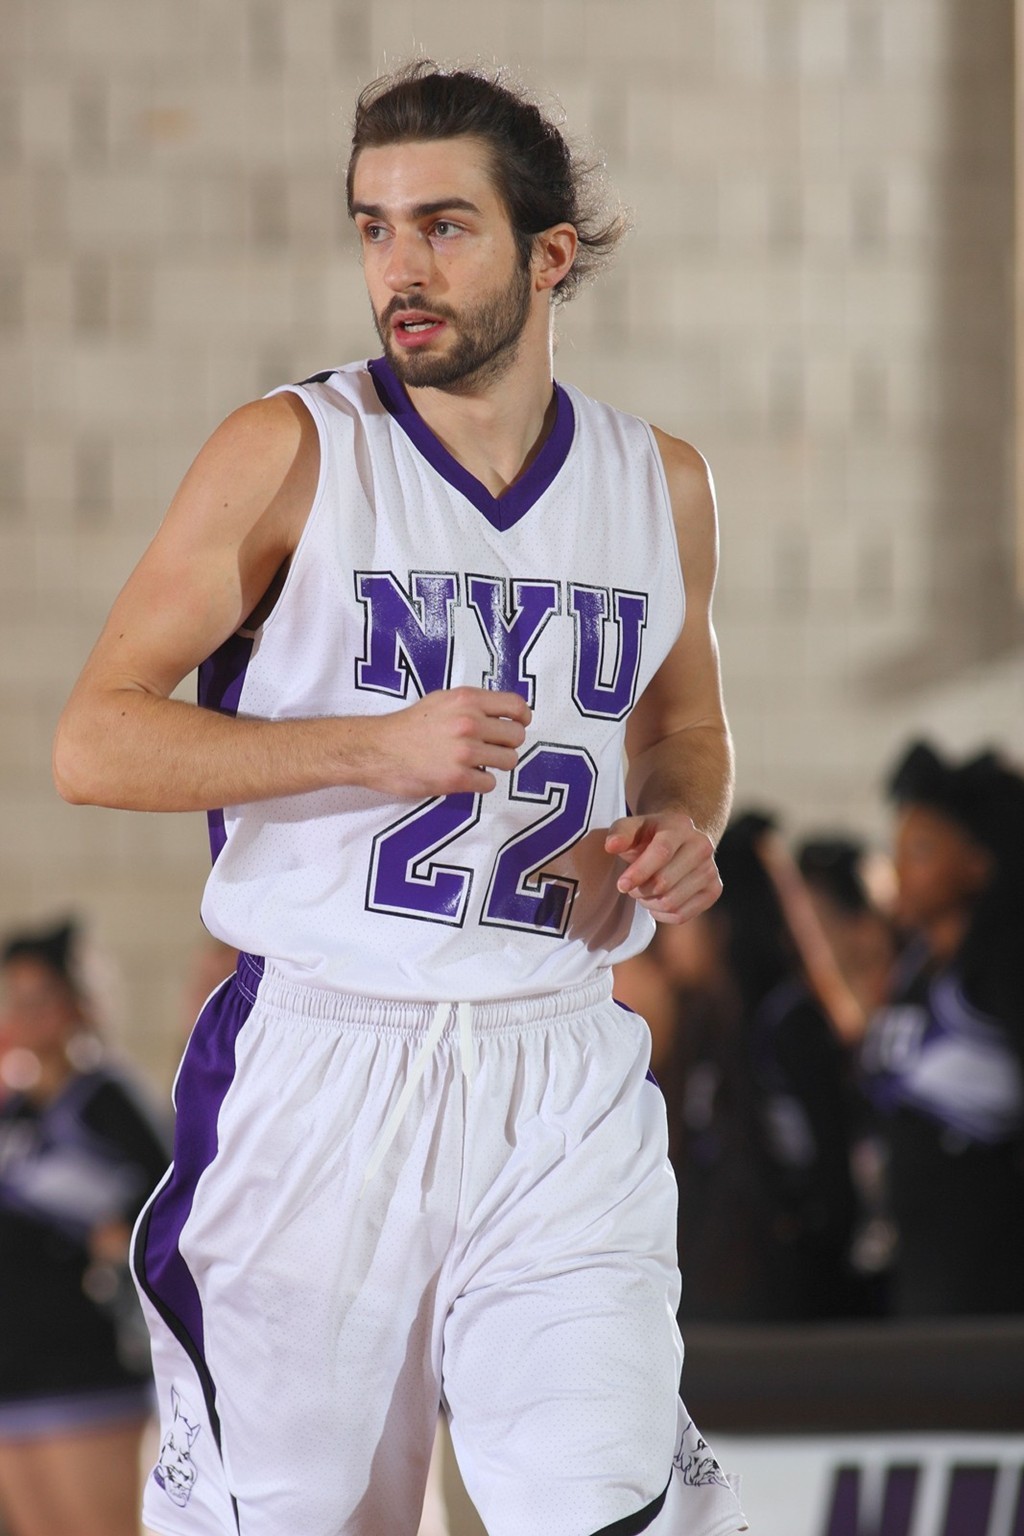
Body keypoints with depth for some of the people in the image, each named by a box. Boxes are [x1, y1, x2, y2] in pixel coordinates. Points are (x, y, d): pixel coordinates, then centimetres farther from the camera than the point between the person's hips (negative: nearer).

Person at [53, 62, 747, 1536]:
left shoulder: (660, 483, 8)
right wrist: (374, 749, -18)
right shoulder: (292, 455, -3)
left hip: (561, 1079, 2)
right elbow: (94, 742, -7)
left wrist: (682, 830, 2)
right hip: (319, 1068, -2)